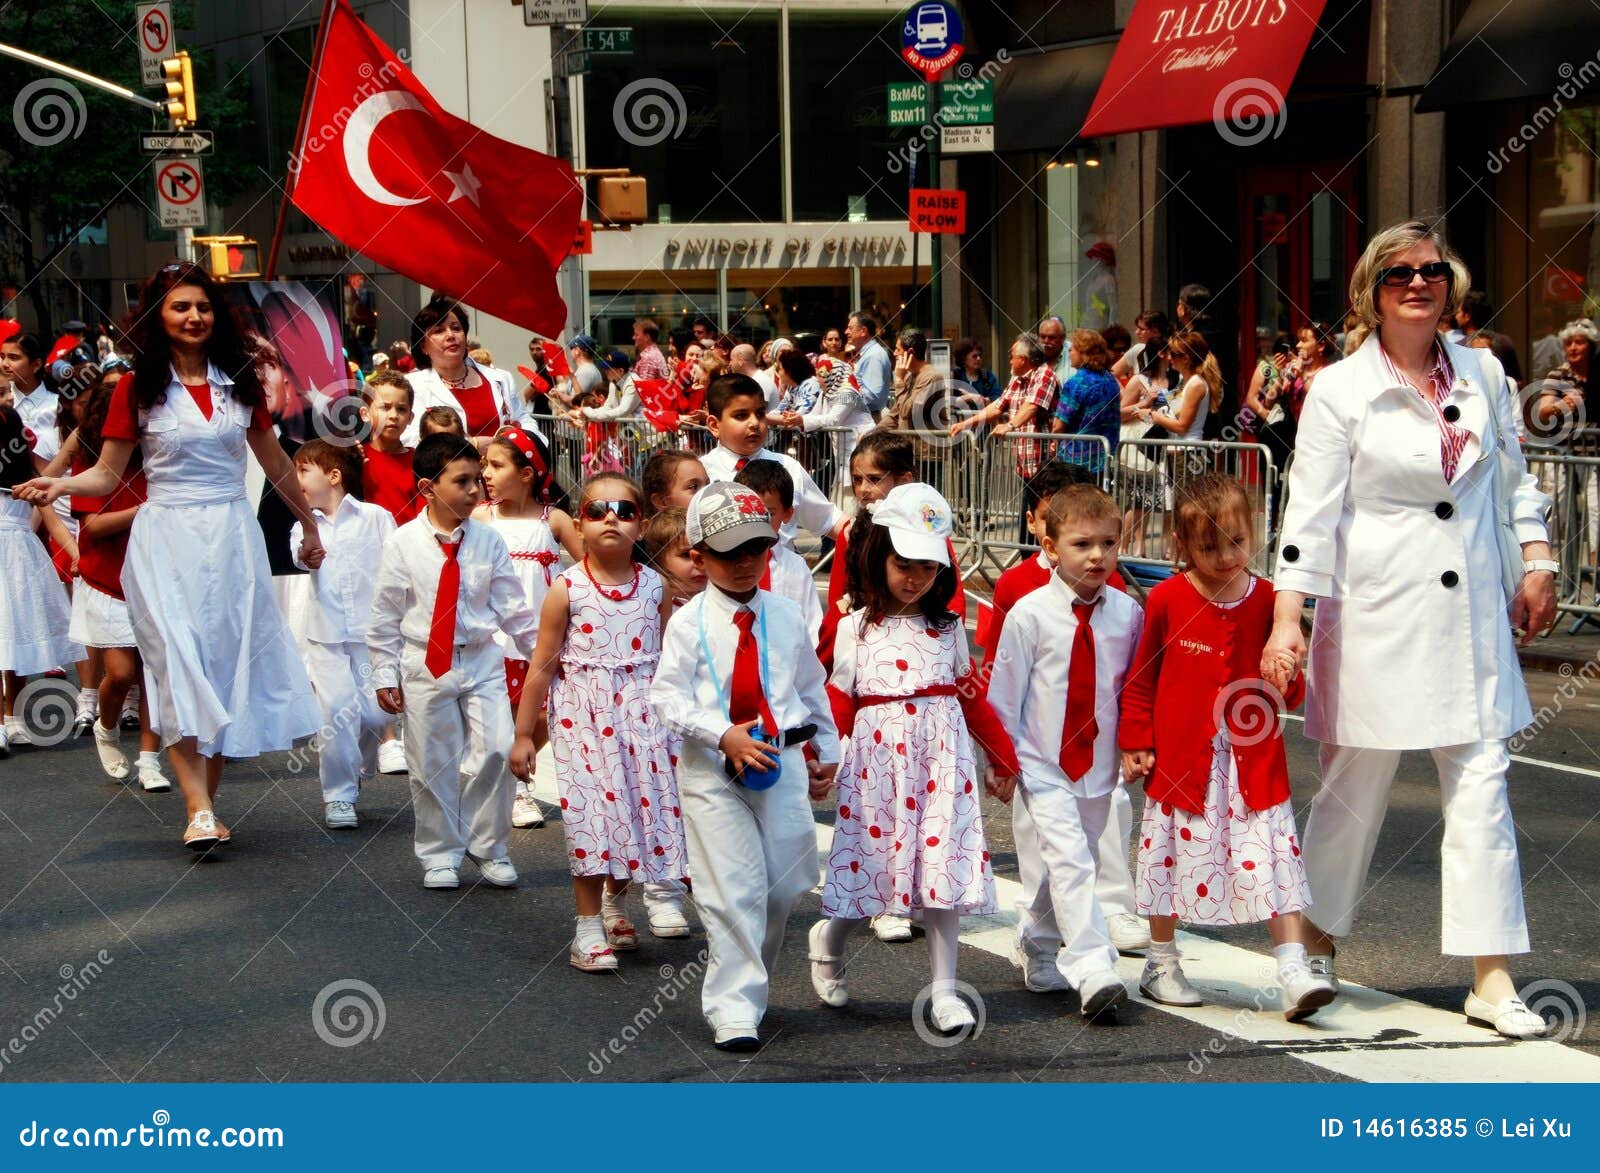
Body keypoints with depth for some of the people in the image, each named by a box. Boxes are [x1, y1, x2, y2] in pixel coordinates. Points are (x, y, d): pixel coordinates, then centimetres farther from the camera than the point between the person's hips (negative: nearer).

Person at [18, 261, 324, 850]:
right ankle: (198, 811, -19)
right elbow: (108, 475, 0)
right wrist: (59, 485, -19)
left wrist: (309, 523, 27)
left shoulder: (239, 381, 9)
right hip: (166, 540, -3)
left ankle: (210, 803, 10)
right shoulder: (137, 388, 1)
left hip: (232, 536, 3)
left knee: (228, 665, 2)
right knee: (179, 666, -14)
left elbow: (274, 461, 20)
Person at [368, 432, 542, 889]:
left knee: (496, 751, -8)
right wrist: (385, 674, -2)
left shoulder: (488, 540, -1)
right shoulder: (403, 544, -6)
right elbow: (385, 615, -1)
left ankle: (488, 848, 11)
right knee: (432, 765, 5)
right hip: (424, 665, -1)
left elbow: (513, 606, 5)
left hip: (482, 662, 1)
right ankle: (440, 855, 22)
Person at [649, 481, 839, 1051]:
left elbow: (813, 687, 19)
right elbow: (668, 695, -10)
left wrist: (827, 752, 21)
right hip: (712, 768, -4)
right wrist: (725, 734, -22)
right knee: (733, 891, -8)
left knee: (788, 884, 7)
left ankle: (749, 977, 30)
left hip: (784, 761, 4)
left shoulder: (784, 616, 8)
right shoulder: (688, 623, -4)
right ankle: (734, 1009, -2)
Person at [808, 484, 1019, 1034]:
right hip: (876, 757, -1)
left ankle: (945, 990, 5)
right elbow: (838, 703, 3)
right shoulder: (856, 629, 4)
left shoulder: (948, 628, 9)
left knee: (944, 864, -3)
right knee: (873, 862, 0)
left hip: (942, 759, 1)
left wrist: (1002, 758, 18)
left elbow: (972, 697, 15)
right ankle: (829, 939, 32)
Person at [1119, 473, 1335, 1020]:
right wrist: (1136, 741, 3)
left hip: (1253, 764, 1)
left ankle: (1294, 973, -7)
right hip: (1180, 760, -1)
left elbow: (1291, 688, 11)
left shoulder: (1268, 601, 1)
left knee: (1274, 861, -6)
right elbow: (1142, 677, 6)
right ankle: (1161, 965, 27)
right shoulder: (1166, 600, -4)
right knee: (1174, 859, 10)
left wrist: (1286, 683, -12)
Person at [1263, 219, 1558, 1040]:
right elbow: (1309, 512, -9)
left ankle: (1492, 979, -1)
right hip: (1379, 616, -3)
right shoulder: (1339, 391, -6)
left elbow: (1513, 476, 18)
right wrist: (1287, 620, -15)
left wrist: (1535, 559, 8)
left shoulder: (1482, 374, 7)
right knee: (1355, 787, 7)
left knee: (1482, 786, -2)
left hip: (1472, 616, 3)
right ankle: (1317, 944, 28)